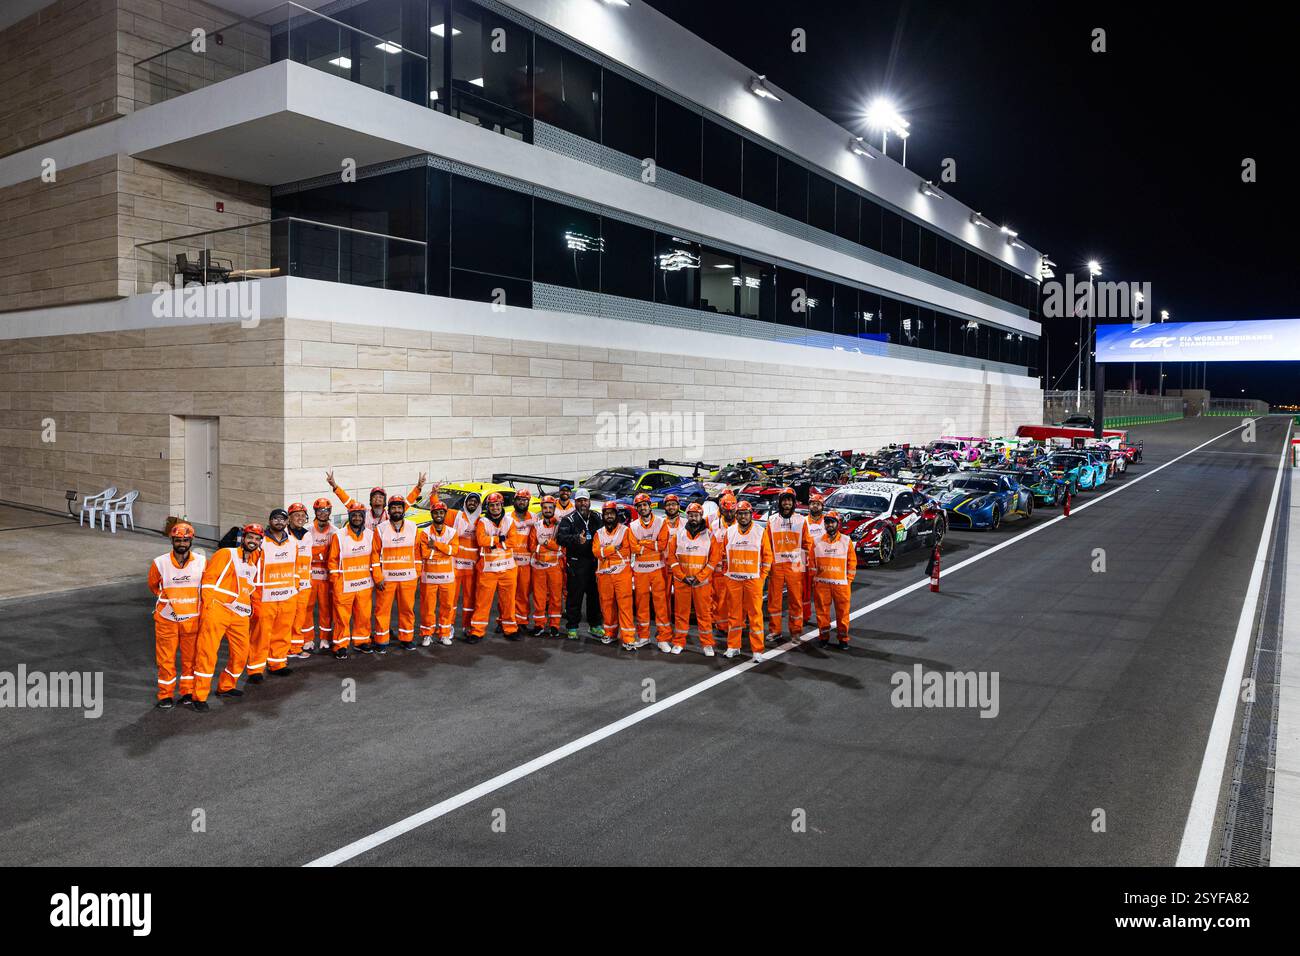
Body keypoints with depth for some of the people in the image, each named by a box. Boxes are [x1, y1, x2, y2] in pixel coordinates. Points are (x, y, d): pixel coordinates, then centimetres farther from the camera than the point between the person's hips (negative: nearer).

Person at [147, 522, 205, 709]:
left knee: (190, 656, 10)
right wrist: (167, 597, 10)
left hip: (192, 618, 1)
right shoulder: (160, 563, -10)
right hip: (166, 618, -1)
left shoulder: (201, 561, -7)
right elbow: (153, 585, 10)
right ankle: (165, 695, 17)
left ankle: (188, 692, 25)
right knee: (165, 658, 5)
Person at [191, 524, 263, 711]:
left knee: (241, 653, 10)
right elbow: (208, 579, -7)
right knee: (207, 652, -8)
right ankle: (199, 697, -3)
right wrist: (208, 605, -12)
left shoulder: (256, 562, 17)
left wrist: (250, 607, 22)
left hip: (240, 614, 7)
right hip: (217, 609, -7)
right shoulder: (226, 554, -2)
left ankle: (226, 687, 29)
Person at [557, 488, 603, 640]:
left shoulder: (596, 519, 13)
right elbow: (561, 537, -15)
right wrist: (576, 538, -31)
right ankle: (572, 627, 8)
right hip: (575, 563, -4)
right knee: (574, 596, -1)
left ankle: (595, 625, 24)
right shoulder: (568, 519, -1)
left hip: (594, 563, 4)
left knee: (595, 595, 11)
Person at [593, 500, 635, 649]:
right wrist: (614, 548, -15)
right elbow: (596, 552, -3)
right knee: (607, 604, 11)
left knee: (625, 605, -8)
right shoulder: (599, 533, 12)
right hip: (604, 574, 4)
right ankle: (609, 633, 25)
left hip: (622, 573, -4)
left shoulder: (625, 530, 2)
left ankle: (628, 638, -10)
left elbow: (627, 551, -7)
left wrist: (605, 551, -8)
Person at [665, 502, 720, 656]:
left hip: (702, 581, -1)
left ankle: (707, 644, 8)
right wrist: (682, 576, -7)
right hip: (681, 580, 1)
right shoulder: (678, 534, 5)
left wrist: (699, 577, -9)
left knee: (704, 613, 1)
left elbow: (715, 558, -2)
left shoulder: (709, 535, 1)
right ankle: (679, 642, 14)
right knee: (681, 612, 5)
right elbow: (671, 556, 2)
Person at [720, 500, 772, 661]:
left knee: (755, 614, -3)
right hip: (733, 580, 2)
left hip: (753, 579, -2)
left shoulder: (760, 532, 1)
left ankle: (757, 650, 0)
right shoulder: (729, 532, 7)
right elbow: (724, 554, 15)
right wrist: (727, 571, 7)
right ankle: (733, 647, 17)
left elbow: (767, 555, 3)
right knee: (734, 613, 8)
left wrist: (762, 576, -1)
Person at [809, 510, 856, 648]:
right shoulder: (818, 542, 5)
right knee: (822, 611, 5)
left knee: (842, 612, 2)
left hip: (841, 584, -1)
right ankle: (823, 636, 18)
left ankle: (843, 638, 14)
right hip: (821, 584, 1)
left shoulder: (846, 541, 2)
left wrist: (848, 580, 1)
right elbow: (812, 562, 9)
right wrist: (814, 580, 3)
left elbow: (852, 562, 5)